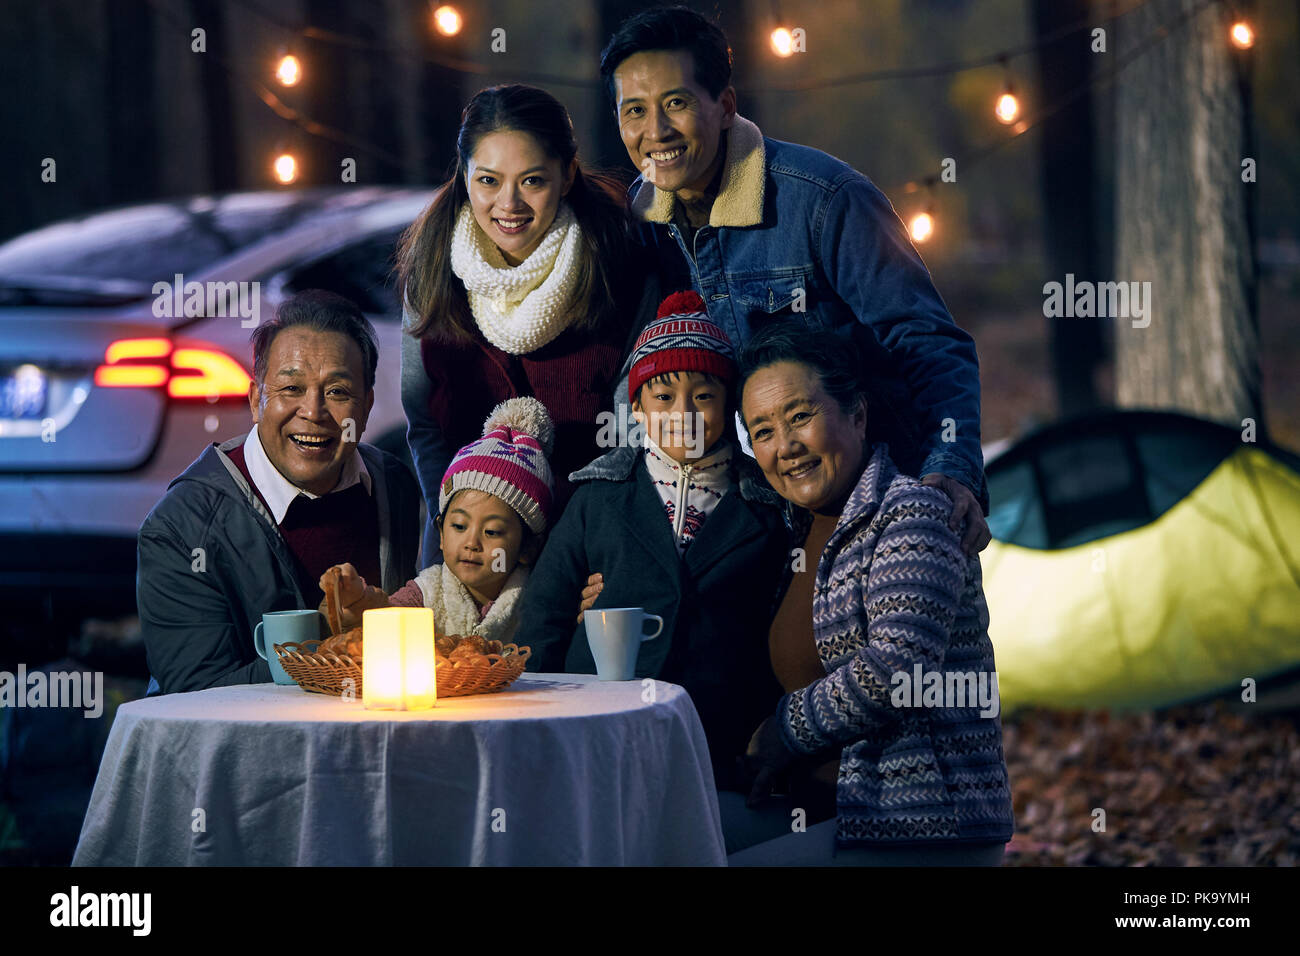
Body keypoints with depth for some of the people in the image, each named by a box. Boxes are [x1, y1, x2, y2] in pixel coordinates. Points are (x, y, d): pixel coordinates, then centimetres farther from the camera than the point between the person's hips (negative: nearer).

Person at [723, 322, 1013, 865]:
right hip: (833, 815, 8)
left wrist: (785, 731, -9)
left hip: (921, 833, -8)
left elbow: (900, 666, -22)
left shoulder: (910, 513, -10)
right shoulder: (806, 531, 17)